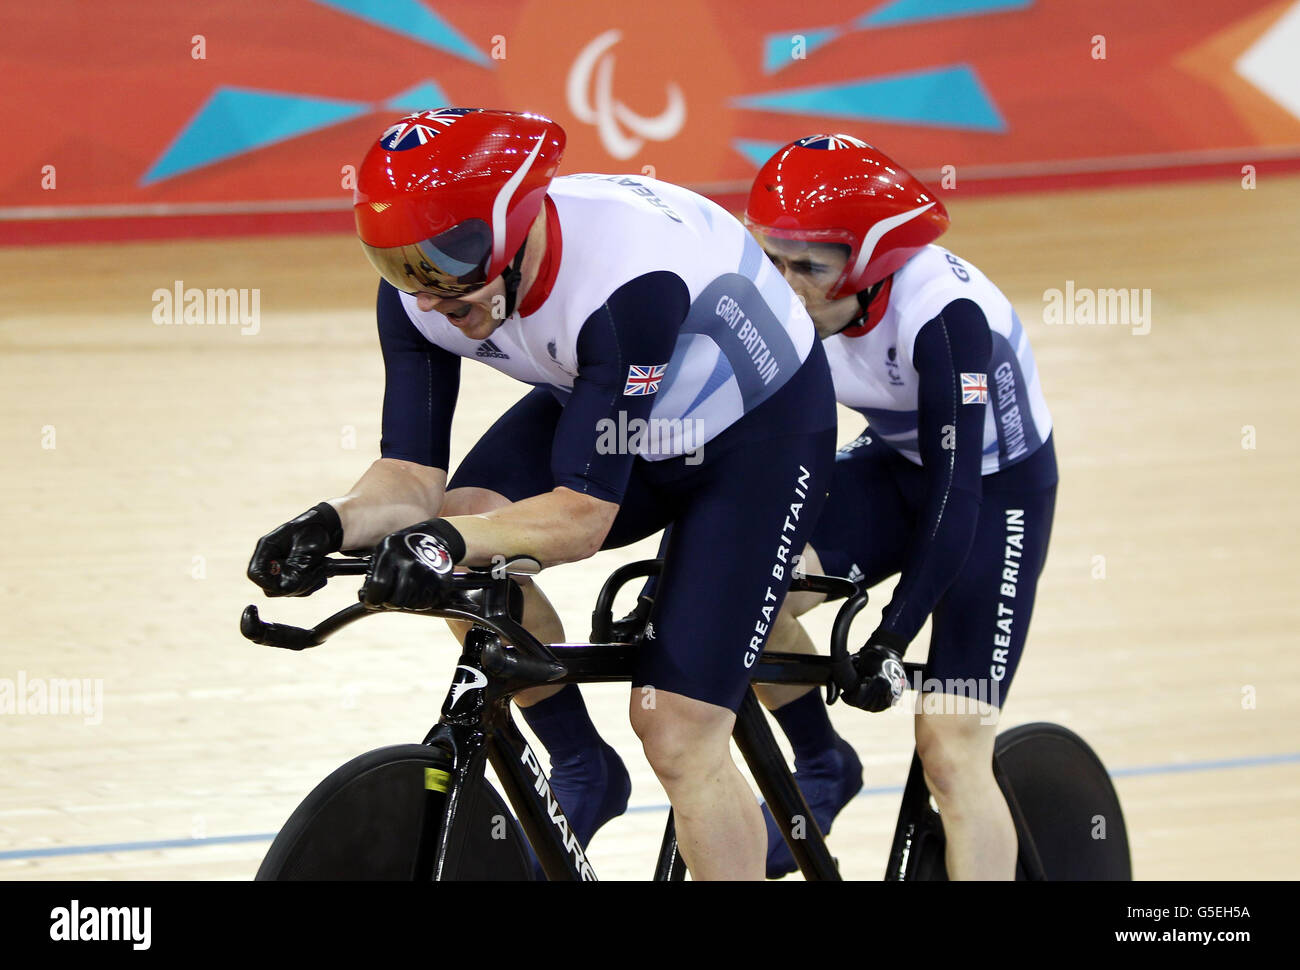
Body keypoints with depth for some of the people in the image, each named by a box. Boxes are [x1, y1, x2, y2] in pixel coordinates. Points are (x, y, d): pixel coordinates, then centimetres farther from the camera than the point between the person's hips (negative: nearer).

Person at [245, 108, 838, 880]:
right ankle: (581, 772, -1)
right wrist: (331, 526, -41)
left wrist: (452, 542, -54)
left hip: (762, 424, -6)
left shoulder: (624, 280, -40)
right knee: (468, 533, -23)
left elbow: (584, 514, -39)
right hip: (601, 405, 6)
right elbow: (413, 474, -20)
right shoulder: (425, 289, -21)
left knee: (678, 733, -14)